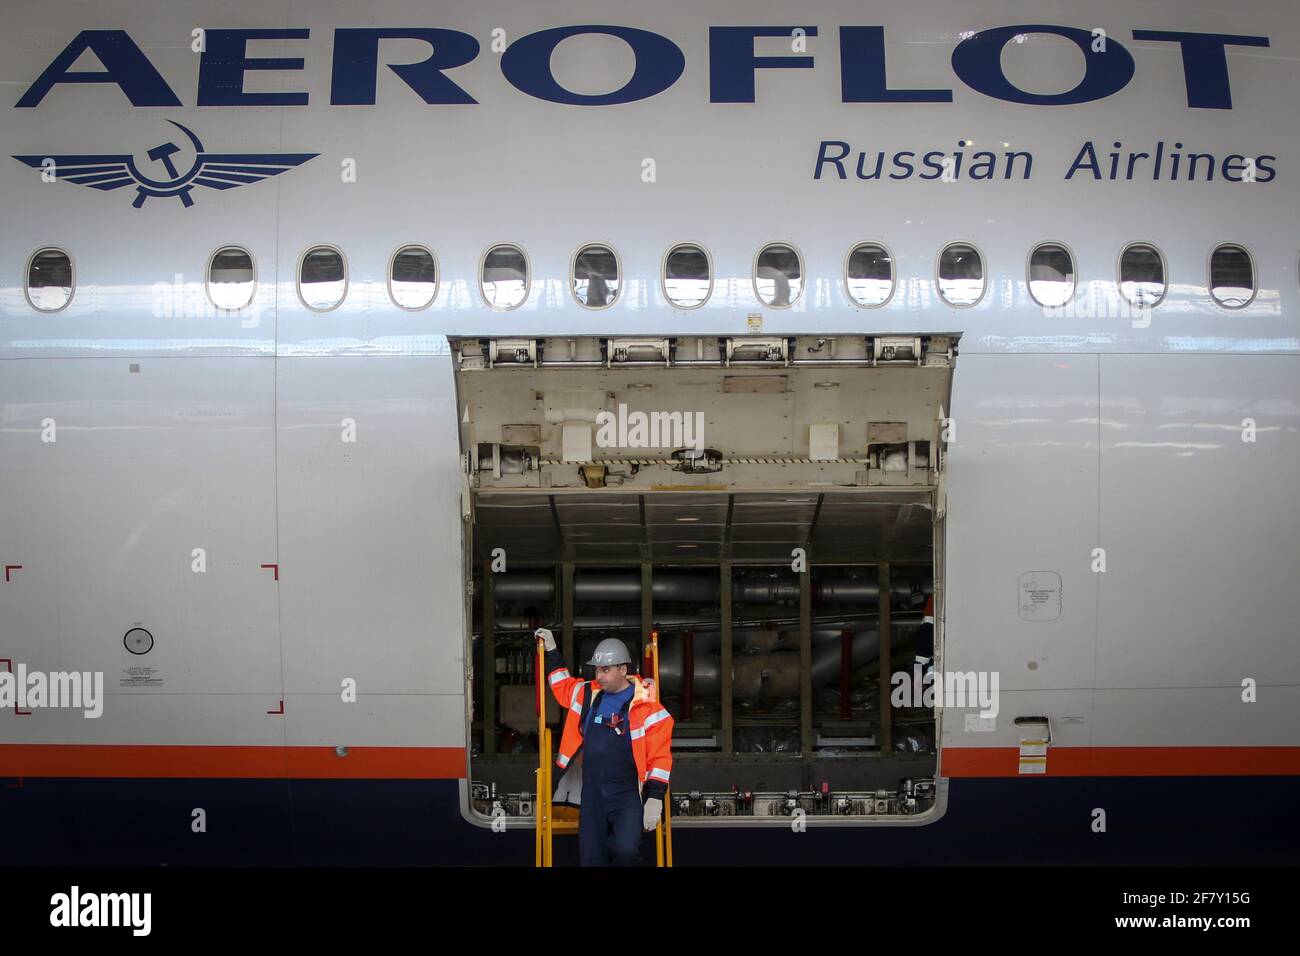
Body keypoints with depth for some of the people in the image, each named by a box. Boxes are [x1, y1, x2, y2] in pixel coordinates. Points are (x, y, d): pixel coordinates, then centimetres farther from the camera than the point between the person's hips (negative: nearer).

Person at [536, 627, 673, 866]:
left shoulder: (646, 706, -11)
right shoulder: (588, 694, 6)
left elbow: (660, 756, -11)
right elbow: (563, 686, 29)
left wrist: (655, 798, -16)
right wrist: (551, 651, 26)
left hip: (628, 795, -5)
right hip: (592, 795, 5)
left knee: (625, 851, -27)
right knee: (590, 858, 6)